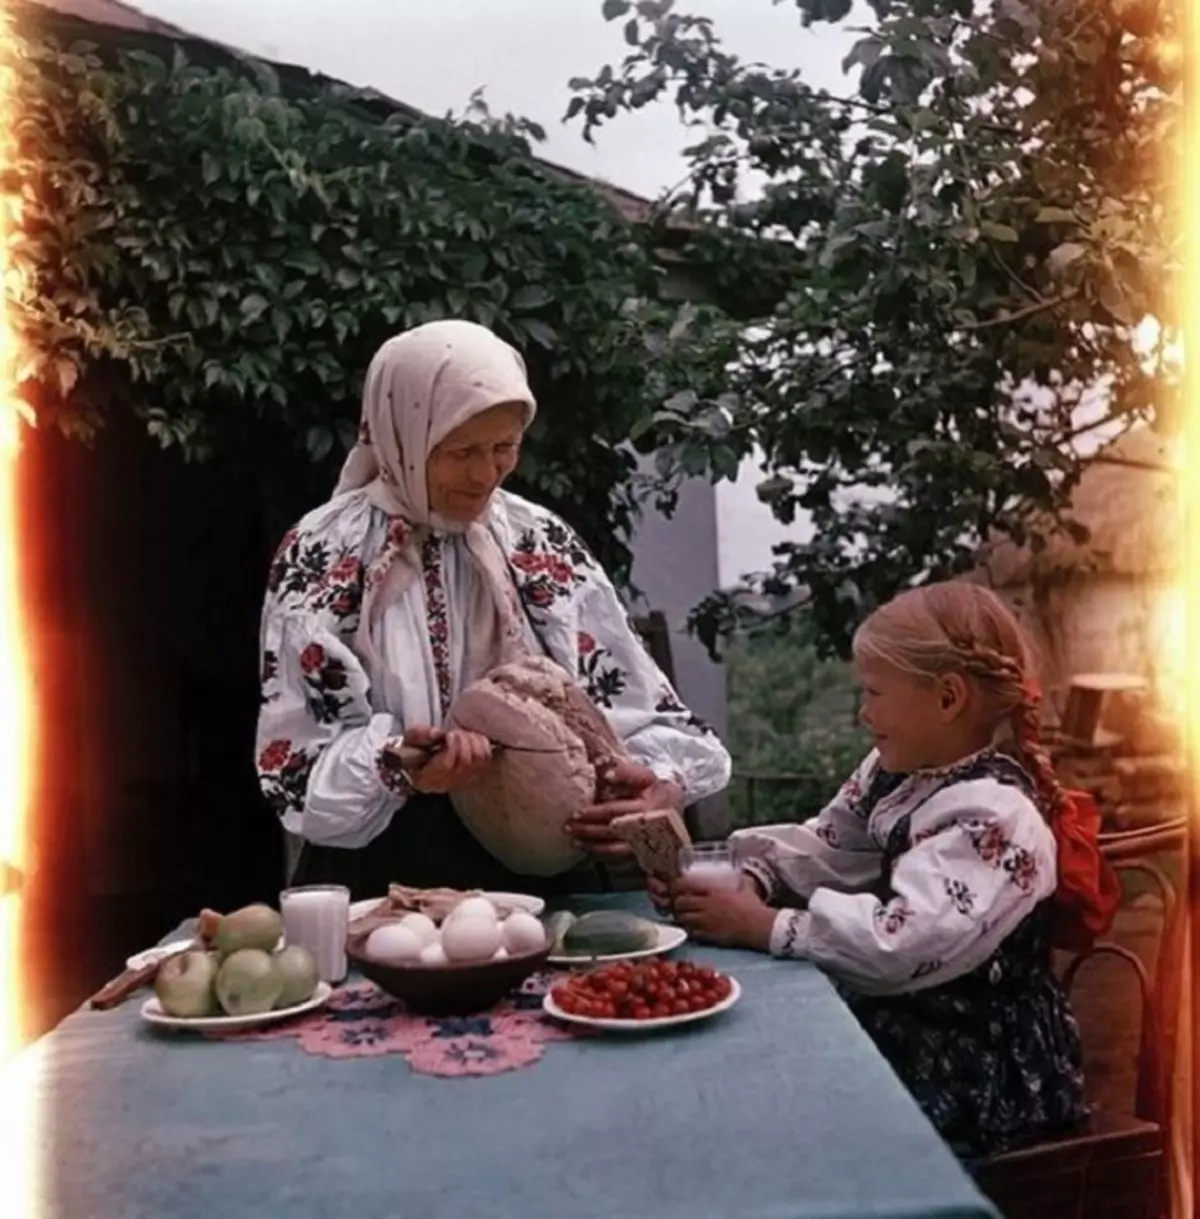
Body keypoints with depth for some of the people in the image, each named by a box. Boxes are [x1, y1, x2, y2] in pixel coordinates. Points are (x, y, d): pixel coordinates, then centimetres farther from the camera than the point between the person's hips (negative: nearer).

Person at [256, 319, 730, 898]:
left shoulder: (542, 541, 6)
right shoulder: (324, 556, -5)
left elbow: (635, 700, 7)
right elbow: (296, 764, -7)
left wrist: (663, 780, -13)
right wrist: (396, 768, -25)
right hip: (384, 890, -3)